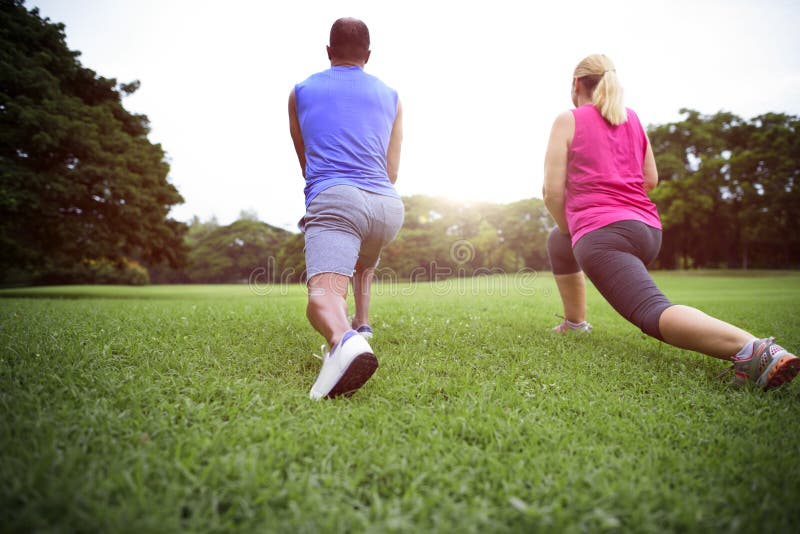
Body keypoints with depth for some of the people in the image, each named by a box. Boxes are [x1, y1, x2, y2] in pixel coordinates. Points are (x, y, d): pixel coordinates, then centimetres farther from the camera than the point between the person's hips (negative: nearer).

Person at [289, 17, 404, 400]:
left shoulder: (301, 92, 21)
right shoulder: (391, 97, 23)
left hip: (334, 198, -4)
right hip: (389, 206, 4)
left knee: (323, 293, -23)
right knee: (364, 259, 36)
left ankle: (345, 340, -55)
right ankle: (361, 325, 24)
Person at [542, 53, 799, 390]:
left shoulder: (567, 121, 4)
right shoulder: (632, 119, 19)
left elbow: (552, 192, -4)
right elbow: (651, 180, 18)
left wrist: (570, 230, 11)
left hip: (602, 233, -8)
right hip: (649, 231, 8)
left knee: (654, 313, -19)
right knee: (557, 240, 31)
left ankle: (754, 349, -34)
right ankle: (574, 323, 33)